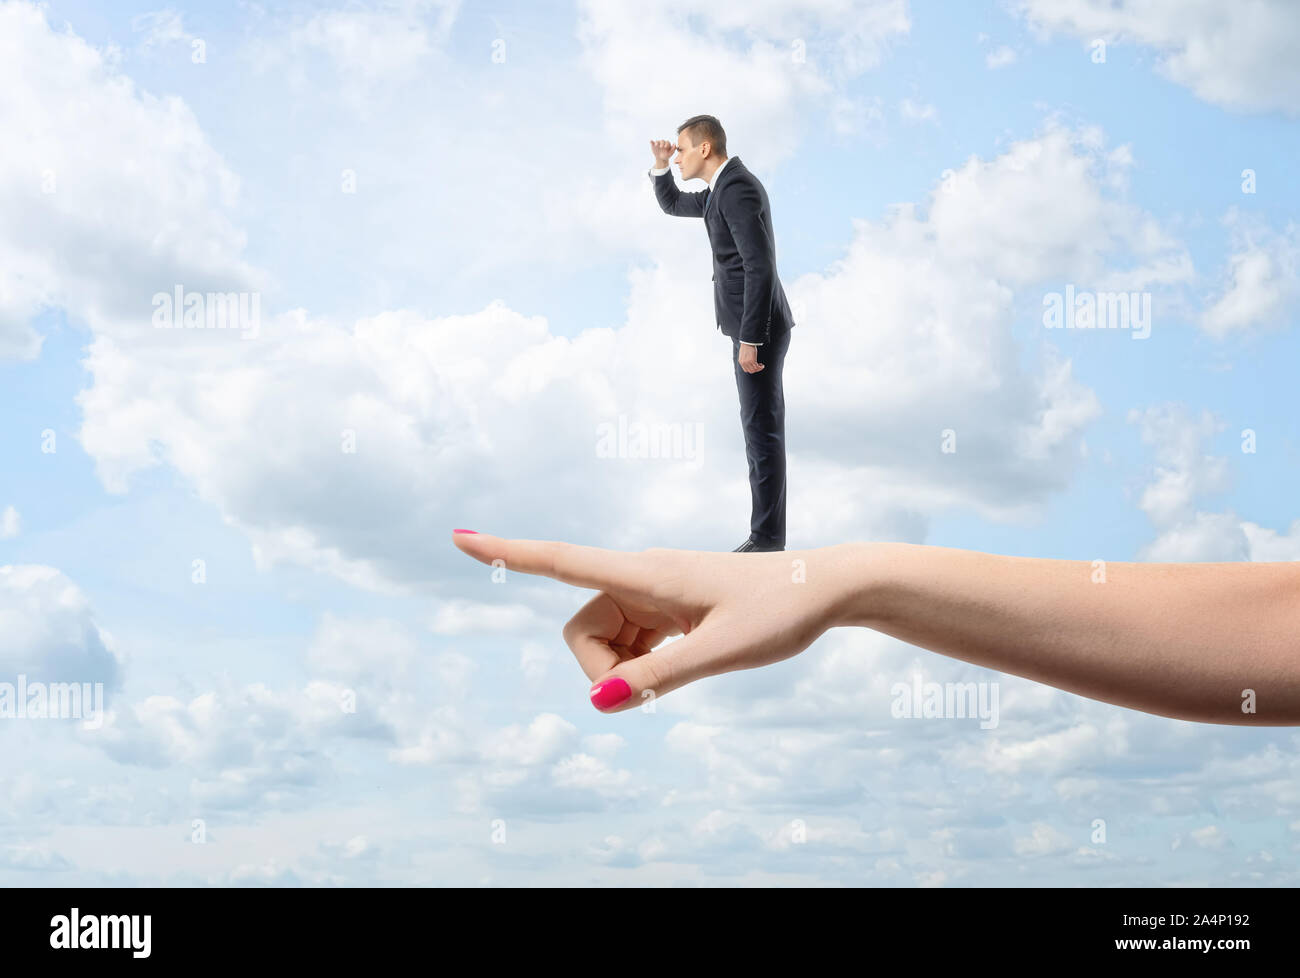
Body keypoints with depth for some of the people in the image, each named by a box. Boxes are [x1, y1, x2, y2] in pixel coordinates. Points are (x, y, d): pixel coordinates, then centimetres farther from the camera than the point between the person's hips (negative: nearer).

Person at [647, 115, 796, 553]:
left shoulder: (738, 189, -19)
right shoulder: (724, 188, 15)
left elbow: (760, 266, -26)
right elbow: (671, 205, 32)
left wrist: (749, 339, -26)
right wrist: (660, 166, 12)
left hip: (758, 326, -11)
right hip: (754, 325, 11)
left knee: (762, 430, -6)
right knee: (762, 428, 12)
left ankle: (767, 536, -1)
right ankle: (768, 530, 17)